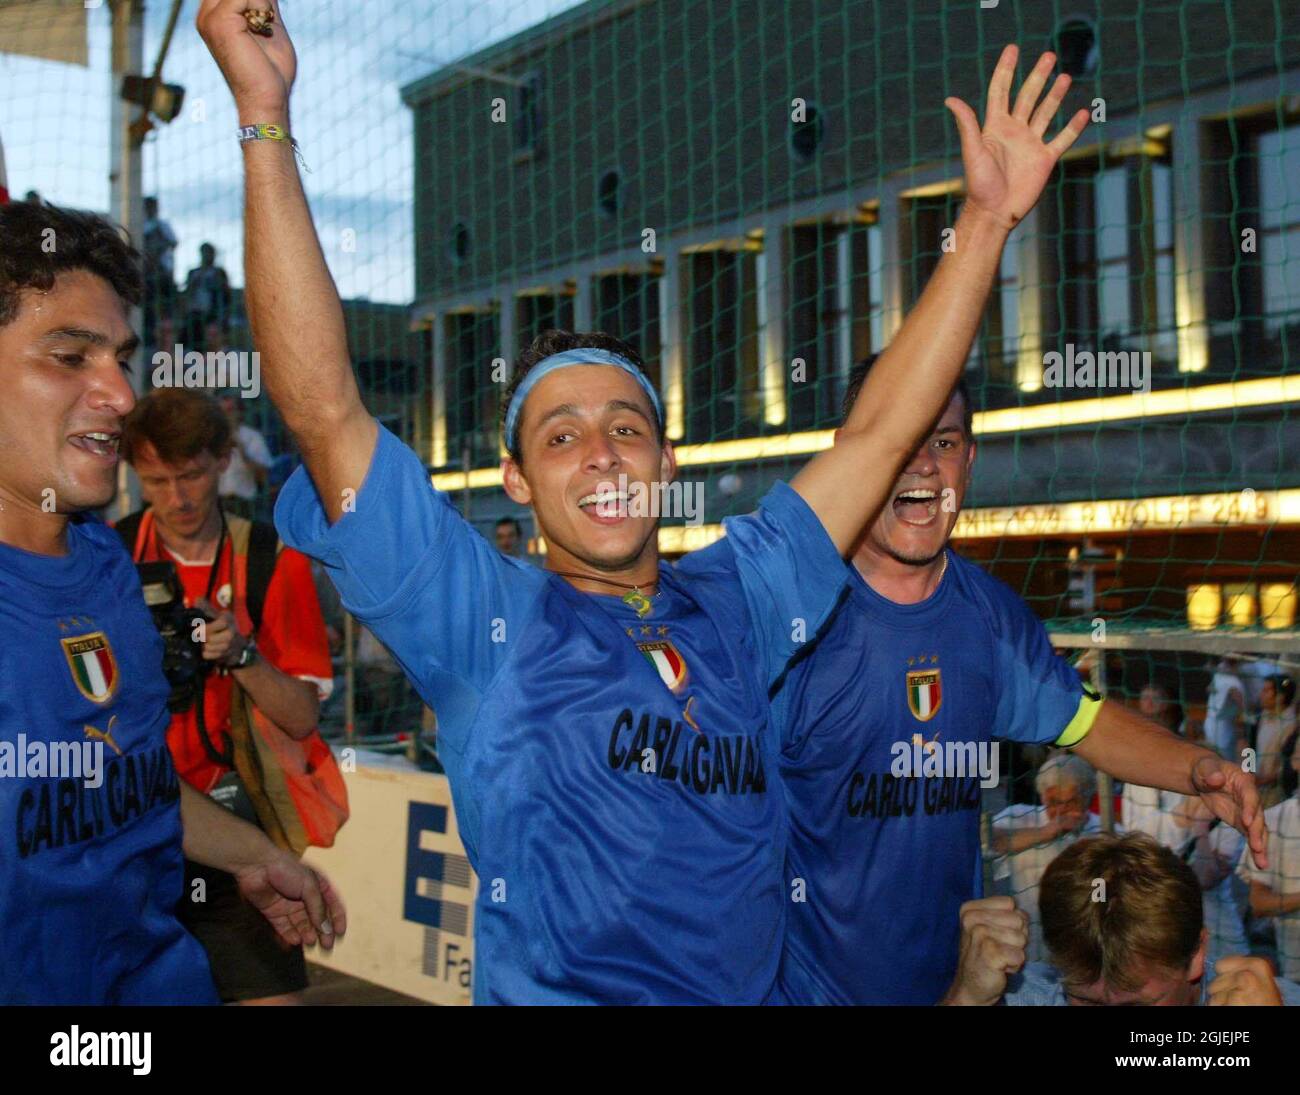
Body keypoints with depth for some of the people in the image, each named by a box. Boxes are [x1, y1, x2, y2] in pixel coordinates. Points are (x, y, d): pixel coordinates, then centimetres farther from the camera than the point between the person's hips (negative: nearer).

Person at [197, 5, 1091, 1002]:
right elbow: (325, 412, -12)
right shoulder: (481, 620, -4)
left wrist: (988, 217, 2)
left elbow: (880, 433, 6)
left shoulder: (733, 607, 6)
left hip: (755, 991, 4)